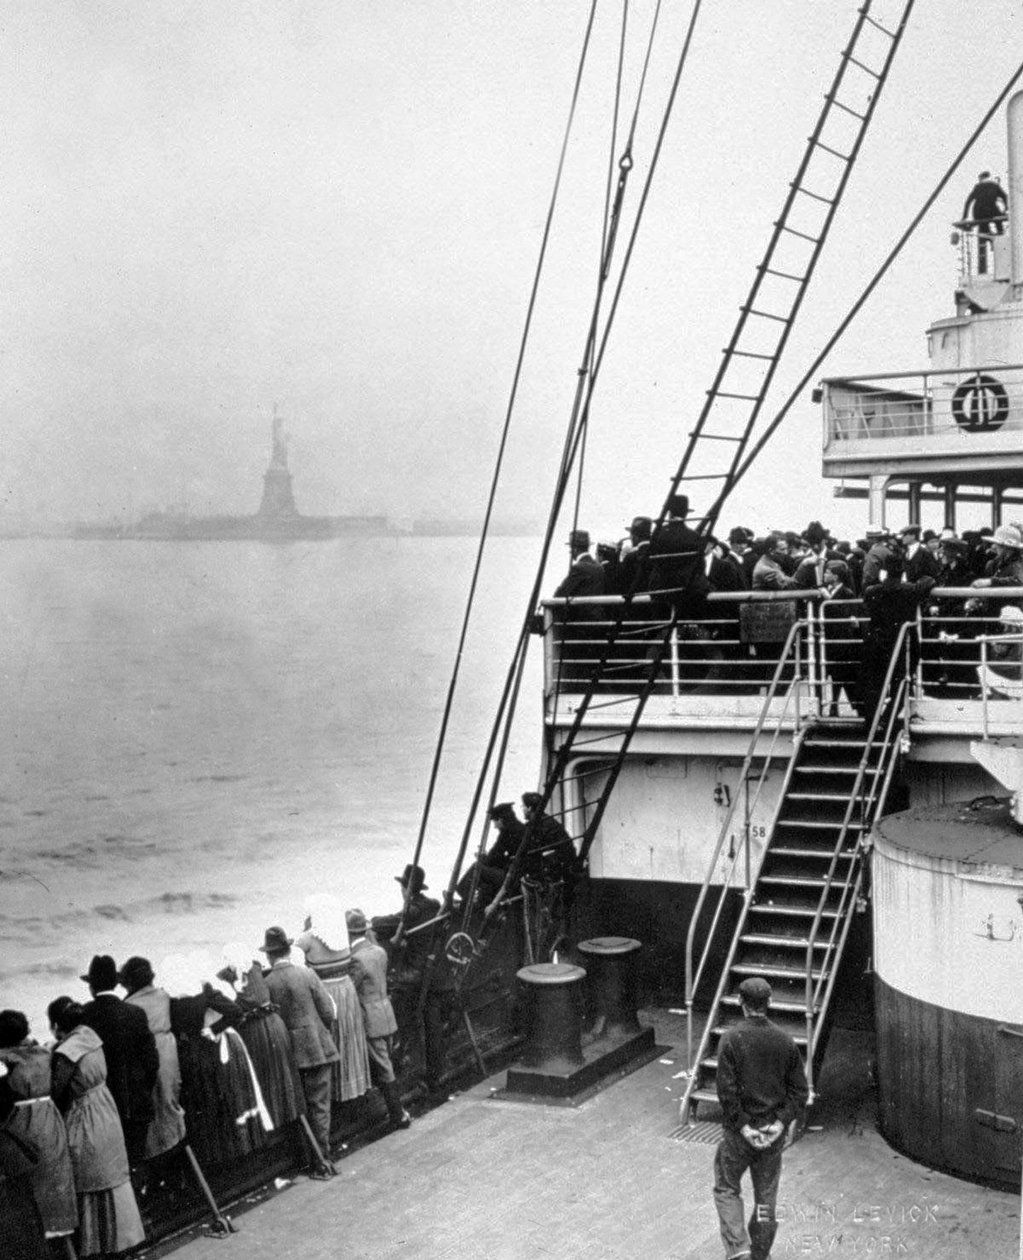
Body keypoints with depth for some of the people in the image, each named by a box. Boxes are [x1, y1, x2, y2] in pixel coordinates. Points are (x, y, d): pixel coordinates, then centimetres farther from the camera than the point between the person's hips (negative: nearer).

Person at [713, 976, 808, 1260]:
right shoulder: (784, 1041, -1)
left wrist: (742, 1125, -12)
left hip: (739, 1130, -3)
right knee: (766, 1196, 15)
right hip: (774, 1132, 3)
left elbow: (726, 1089, -17)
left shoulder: (731, 1038, -13)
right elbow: (799, 1090, -1)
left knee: (726, 1189, 12)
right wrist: (781, 1122, -4)